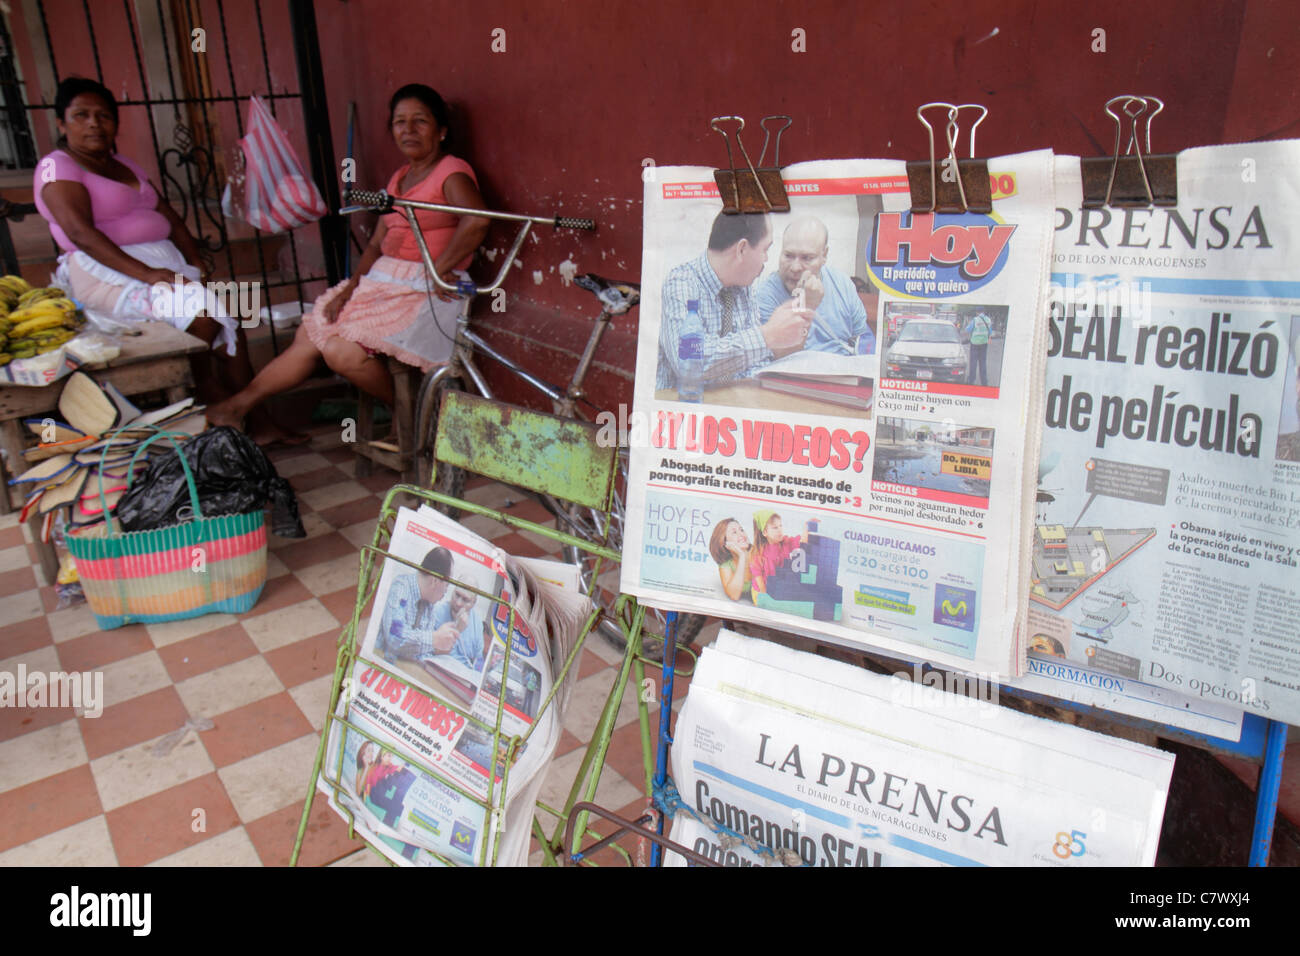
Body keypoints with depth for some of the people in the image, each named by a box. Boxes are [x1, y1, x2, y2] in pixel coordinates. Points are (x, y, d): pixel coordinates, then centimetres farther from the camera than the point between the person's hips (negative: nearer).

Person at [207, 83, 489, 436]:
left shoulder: (452, 172, -8)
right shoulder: (399, 178, 19)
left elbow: (477, 219, -30)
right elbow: (377, 243, 15)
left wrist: (440, 270, -24)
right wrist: (351, 287, 0)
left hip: (426, 294, -8)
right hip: (383, 282, 8)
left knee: (343, 351, -20)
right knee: (310, 334, 2)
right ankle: (242, 403, 12)